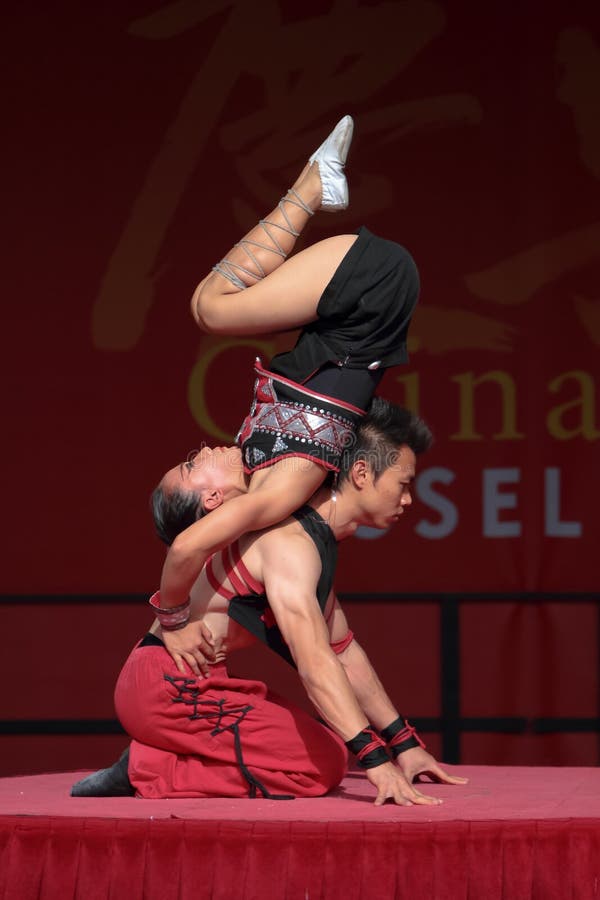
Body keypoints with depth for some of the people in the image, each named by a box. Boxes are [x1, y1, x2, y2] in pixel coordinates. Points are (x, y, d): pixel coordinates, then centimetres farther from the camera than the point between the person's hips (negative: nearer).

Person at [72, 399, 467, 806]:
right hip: (168, 684, -10)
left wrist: (404, 743, 21)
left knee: (329, 748, 15)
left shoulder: (317, 539, 15)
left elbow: (345, 652, 23)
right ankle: (151, 770, -11)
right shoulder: (291, 543, -19)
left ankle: (155, 760, 6)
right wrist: (375, 759, -35)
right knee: (321, 765, -12)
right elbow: (313, 660, -30)